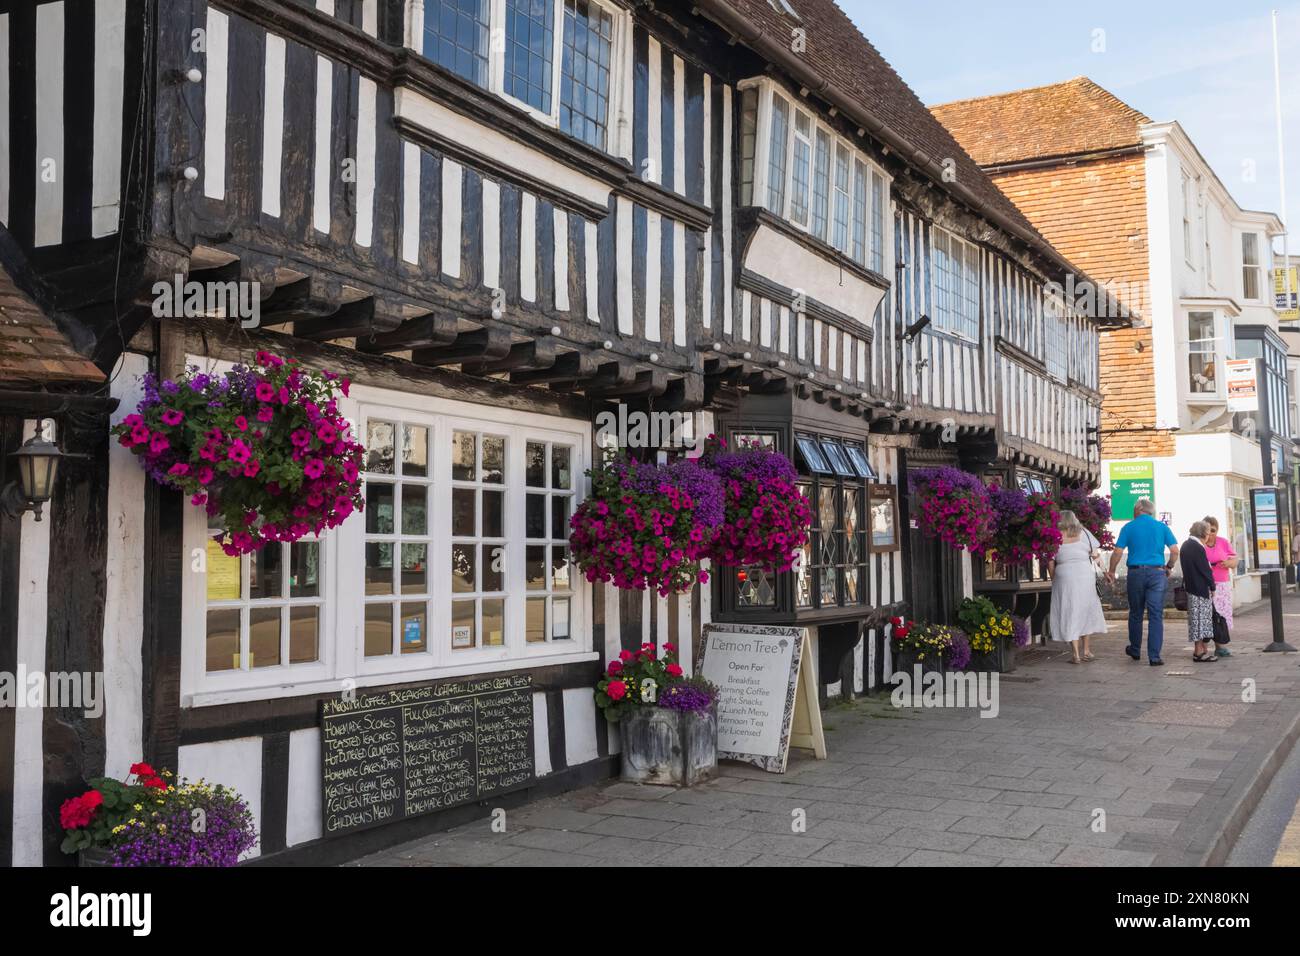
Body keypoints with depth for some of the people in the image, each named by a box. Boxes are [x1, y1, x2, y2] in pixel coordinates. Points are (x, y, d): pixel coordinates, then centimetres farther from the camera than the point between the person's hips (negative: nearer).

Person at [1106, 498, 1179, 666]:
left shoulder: (1128, 528, 2)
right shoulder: (1162, 527, 5)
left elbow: (1117, 553, -2)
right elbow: (1175, 551, 0)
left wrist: (1111, 572, 11)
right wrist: (1169, 567, 17)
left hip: (1135, 572, 0)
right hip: (1157, 573, 0)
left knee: (1135, 614, 15)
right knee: (1156, 616, 0)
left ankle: (1135, 650, 28)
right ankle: (1154, 657, -4)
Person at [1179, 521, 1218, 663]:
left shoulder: (1185, 545, 12)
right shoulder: (1197, 548, -18)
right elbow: (1205, 570, -16)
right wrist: (1212, 586, -4)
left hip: (1190, 586, 10)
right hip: (1200, 588, -10)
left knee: (1197, 619, 13)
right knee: (1200, 618, -5)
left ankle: (1201, 650, 19)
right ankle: (1199, 651, -2)